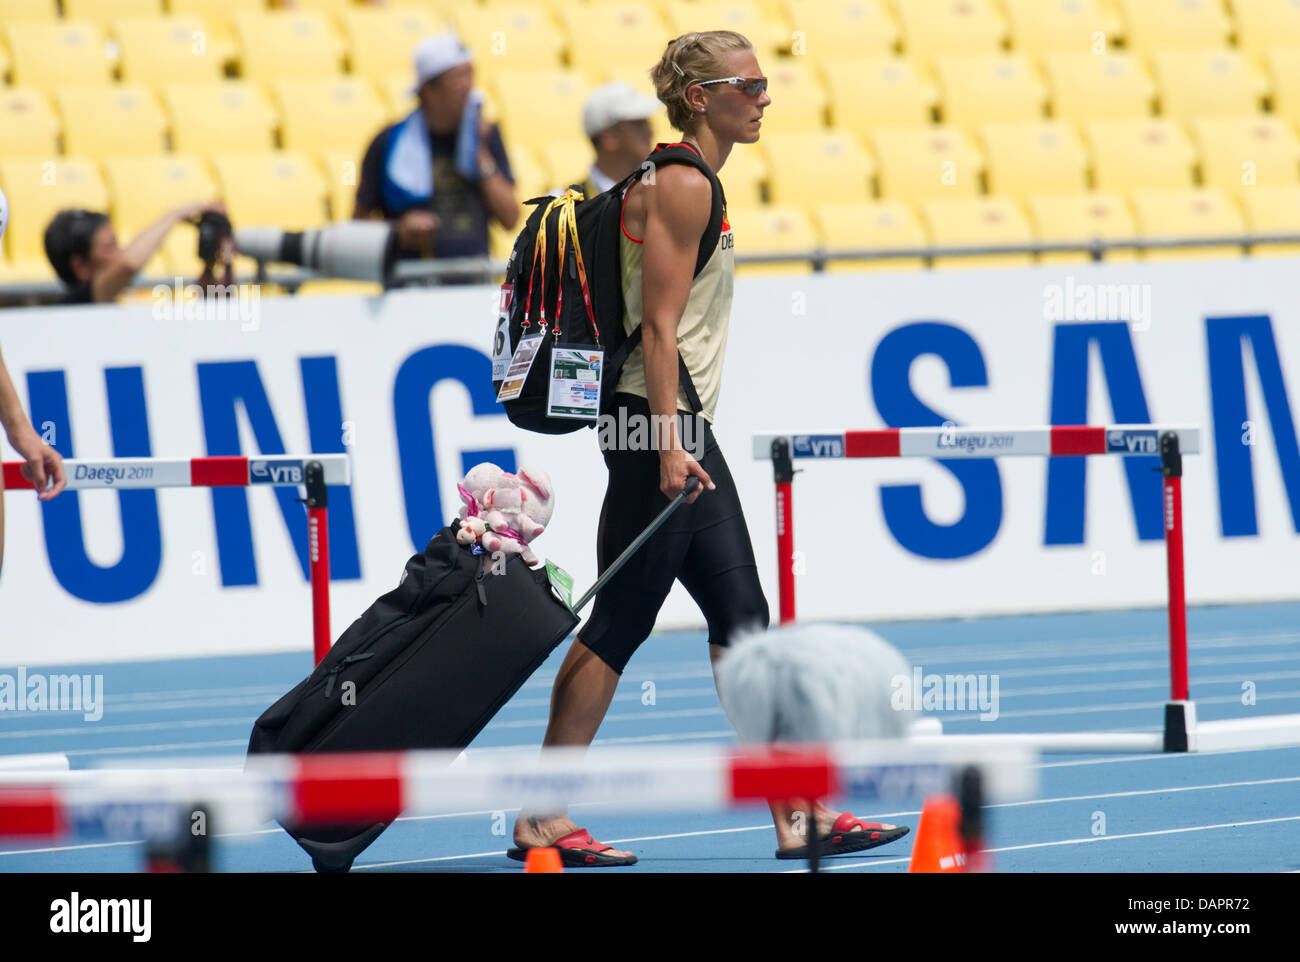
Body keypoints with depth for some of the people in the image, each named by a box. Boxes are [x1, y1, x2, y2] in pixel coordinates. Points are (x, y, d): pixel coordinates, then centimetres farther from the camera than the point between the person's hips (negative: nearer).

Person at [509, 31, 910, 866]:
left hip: (683, 428, 10)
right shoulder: (682, 186, -13)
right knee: (618, 626, -7)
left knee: (741, 621, 8)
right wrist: (668, 444, -23)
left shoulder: (687, 183, 17)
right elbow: (659, 325, -19)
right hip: (660, 424, -10)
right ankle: (542, 819, -3)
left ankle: (794, 813, 9)